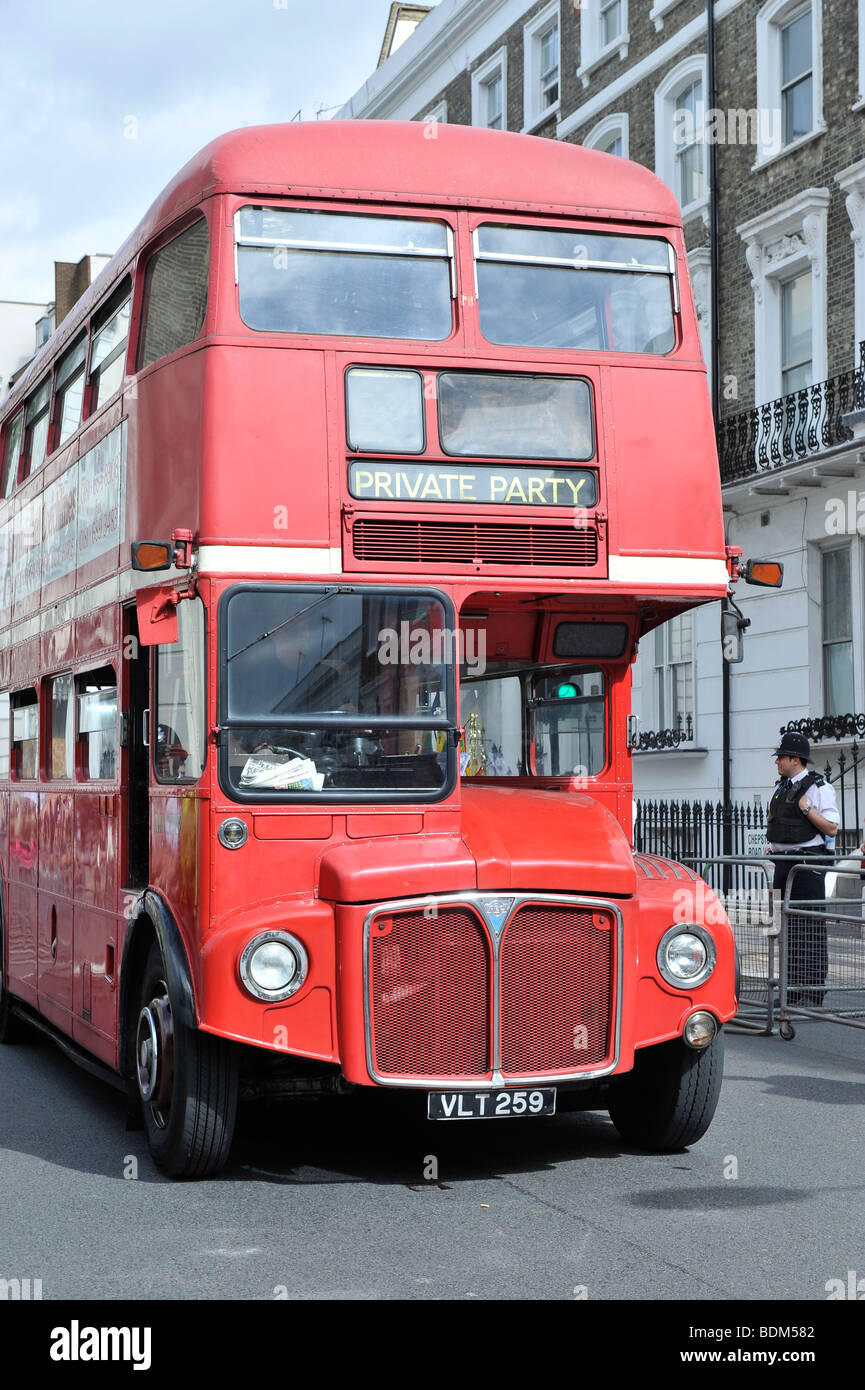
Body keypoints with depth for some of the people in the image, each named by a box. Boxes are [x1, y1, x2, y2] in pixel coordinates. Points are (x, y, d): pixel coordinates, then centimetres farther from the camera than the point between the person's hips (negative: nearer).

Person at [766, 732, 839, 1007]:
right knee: (789, 925, 9)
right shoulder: (781, 787, 15)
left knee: (811, 928, -6)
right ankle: (792, 988, 16)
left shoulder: (819, 788, -7)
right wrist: (772, 847, 14)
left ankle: (813, 992, -3)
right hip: (783, 862, 8)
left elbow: (831, 829, -11)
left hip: (809, 864, -8)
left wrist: (806, 809, -17)